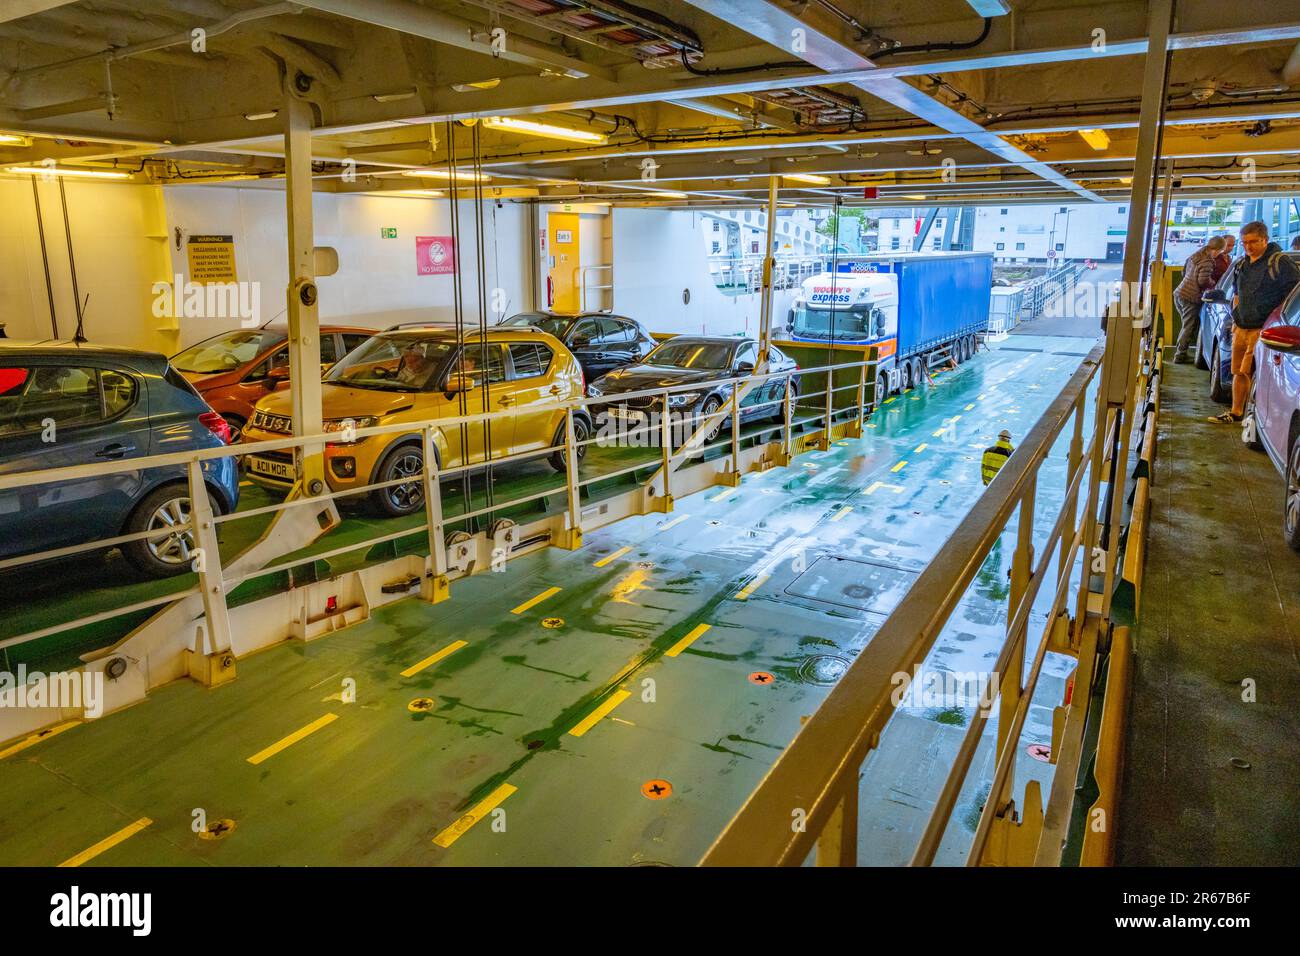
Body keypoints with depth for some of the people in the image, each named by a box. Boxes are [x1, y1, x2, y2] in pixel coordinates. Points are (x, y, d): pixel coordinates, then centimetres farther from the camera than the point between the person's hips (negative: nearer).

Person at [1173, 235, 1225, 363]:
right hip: (1191, 298, -9)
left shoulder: (1194, 256, 14)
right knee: (1189, 327, 0)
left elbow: (1184, 272, 25)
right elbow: (1203, 281, -17)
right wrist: (1212, 283, 2)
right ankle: (1180, 355, 3)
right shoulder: (1207, 261, -13)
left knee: (1187, 326, 18)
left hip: (1179, 293, 9)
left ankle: (1180, 353, 21)